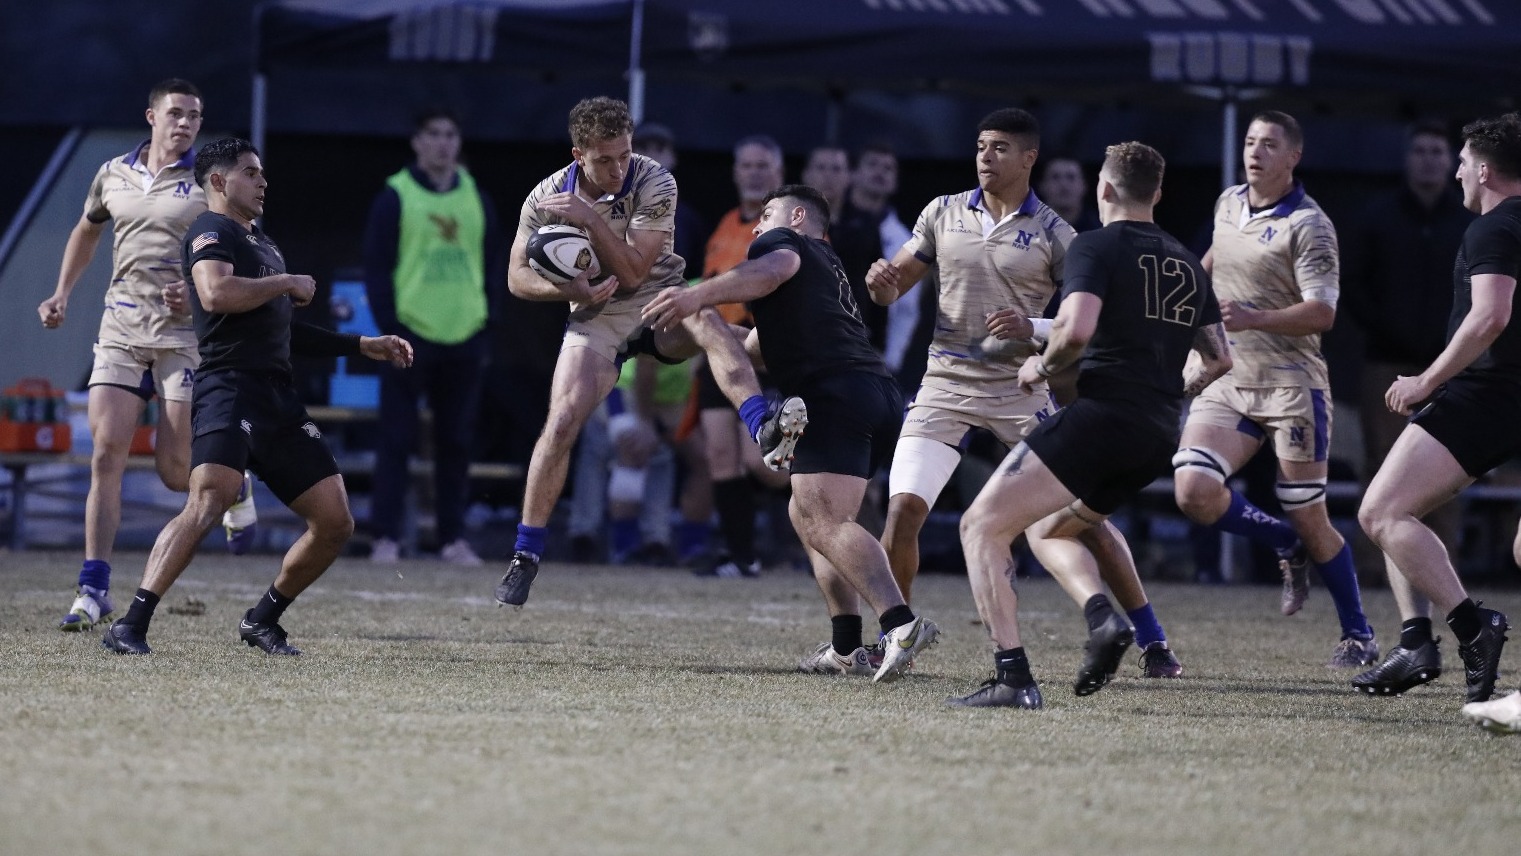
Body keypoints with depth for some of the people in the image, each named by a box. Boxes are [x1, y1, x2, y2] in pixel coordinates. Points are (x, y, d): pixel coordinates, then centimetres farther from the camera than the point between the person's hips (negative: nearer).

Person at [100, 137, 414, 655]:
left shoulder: (259, 241, 27)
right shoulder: (211, 232, -2)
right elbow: (215, 293, -23)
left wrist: (363, 346, 34)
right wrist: (287, 283, -10)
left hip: (278, 399, 9)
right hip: (229, 389, -9)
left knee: (335, 524, 6)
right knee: (210, 500, -28)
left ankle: (263, 620, 21)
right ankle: (129, 628, -33)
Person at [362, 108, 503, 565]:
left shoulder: (477, 199, 12)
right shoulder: (395, 197, -1)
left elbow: (493, 264, 15)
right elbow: (376, 269, -4)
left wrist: (484, 321, 4)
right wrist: (390, 332, -10)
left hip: (465, 338, 4)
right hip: (410, 336, -4)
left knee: (457, 441, 6)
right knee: (397, 439, -3)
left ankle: (453, 538, 12)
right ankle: (386, 538, -1)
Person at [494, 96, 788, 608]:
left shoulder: (654, 183, -15)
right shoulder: (547, 198, -8)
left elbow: (633, 273, -19)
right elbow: (518, 277, -1)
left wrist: (590, 218, -29)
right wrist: (572, 289, -19)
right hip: (597, 317, 1)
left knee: (707, 320, -36)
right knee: (561, 423, -15)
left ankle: (766, 434, -54)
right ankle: (525, 557, -4)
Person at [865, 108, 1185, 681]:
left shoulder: (1053, 234, -3)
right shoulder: (943, 213, 7)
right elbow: (894, 289, 12)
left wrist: (1032, 328, -21)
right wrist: (880, 282, -12)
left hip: (1021, 391, -2)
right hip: (946, 384, 2)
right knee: (903, 507, -13)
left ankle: (1152, 643, 5)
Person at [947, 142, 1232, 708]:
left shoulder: (1096, 246, -3)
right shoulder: (1188, 265, 19)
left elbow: (1076, 331, -18)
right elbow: (1218, 359, 22)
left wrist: (1041, 367, 1)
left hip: (1102, 416, -8)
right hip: (1159, 439, 8)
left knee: (982, 526, -5)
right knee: (1050, 528, 28)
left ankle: (1013, 678, -21)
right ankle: (1103, 617, -1)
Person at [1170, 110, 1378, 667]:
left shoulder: (1308, 226, -11)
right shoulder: (1228, 204, 10)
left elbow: (1322, 312, -19)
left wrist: (1254, 318, -30)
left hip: (1291, 385, -6)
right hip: (1226, 383, 6)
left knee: (1309, 520, -3)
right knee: (1193, 493, -14)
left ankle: (1359, 636, 13)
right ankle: (1288, 548, 12)